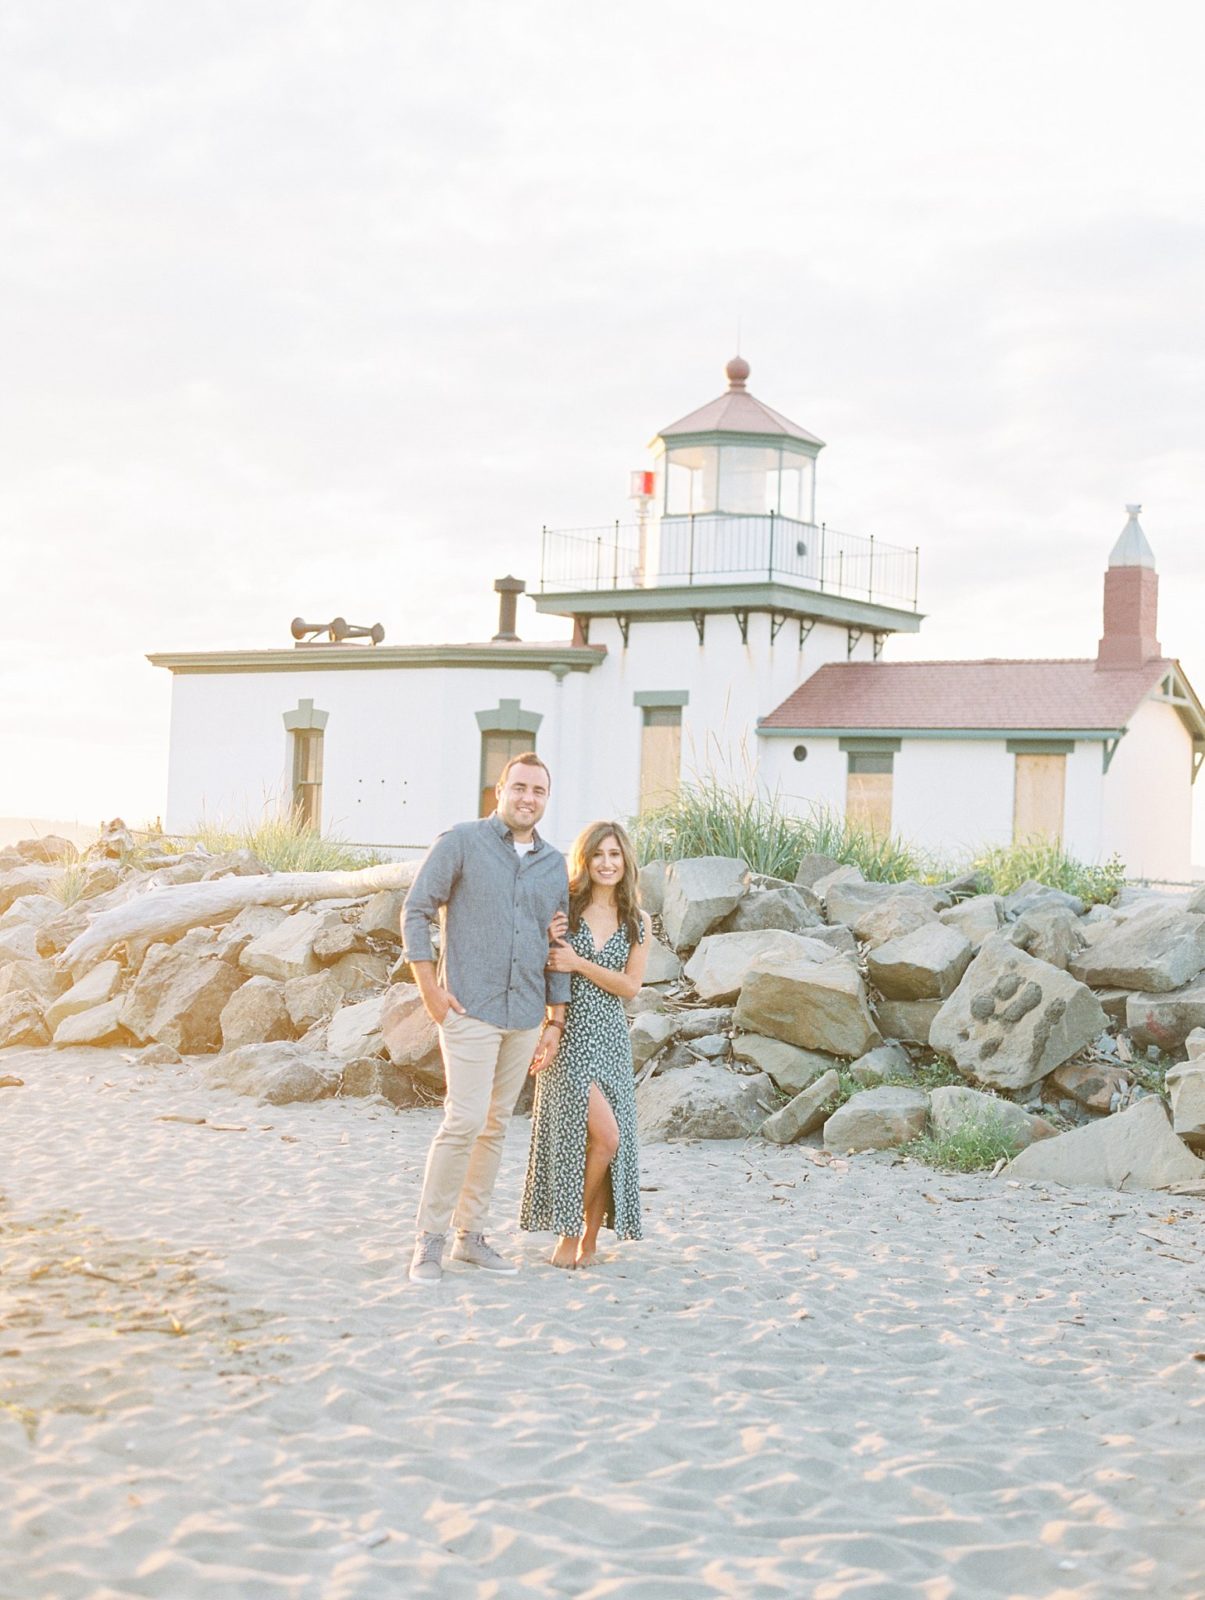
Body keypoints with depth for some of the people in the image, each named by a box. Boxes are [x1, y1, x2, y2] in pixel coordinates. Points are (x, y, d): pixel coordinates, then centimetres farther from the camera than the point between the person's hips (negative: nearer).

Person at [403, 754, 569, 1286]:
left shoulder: (554, 865, 12)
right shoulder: (460, 842, -2)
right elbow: (416, 912, -3)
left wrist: (555, 1021, 12)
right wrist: (429, 987, -9)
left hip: (526, 1016, 5)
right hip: (470, 1008, -5)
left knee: (495, 1126, 9)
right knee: (465, 1120, -12)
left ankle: (471, 1234, 18)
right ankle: (430, 1238, -2)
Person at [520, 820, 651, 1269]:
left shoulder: (638, 923, 8)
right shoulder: (563, 910, 1)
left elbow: (630, 986, 1)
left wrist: (579, 964, -10)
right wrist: (546, 942, -15)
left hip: (610, 1038, 4)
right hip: (568, 1032, -4)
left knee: (609, 1141, 0)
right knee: (605, 1134, -15)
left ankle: (589, 1238, 15)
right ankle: (569, 1232, 3)